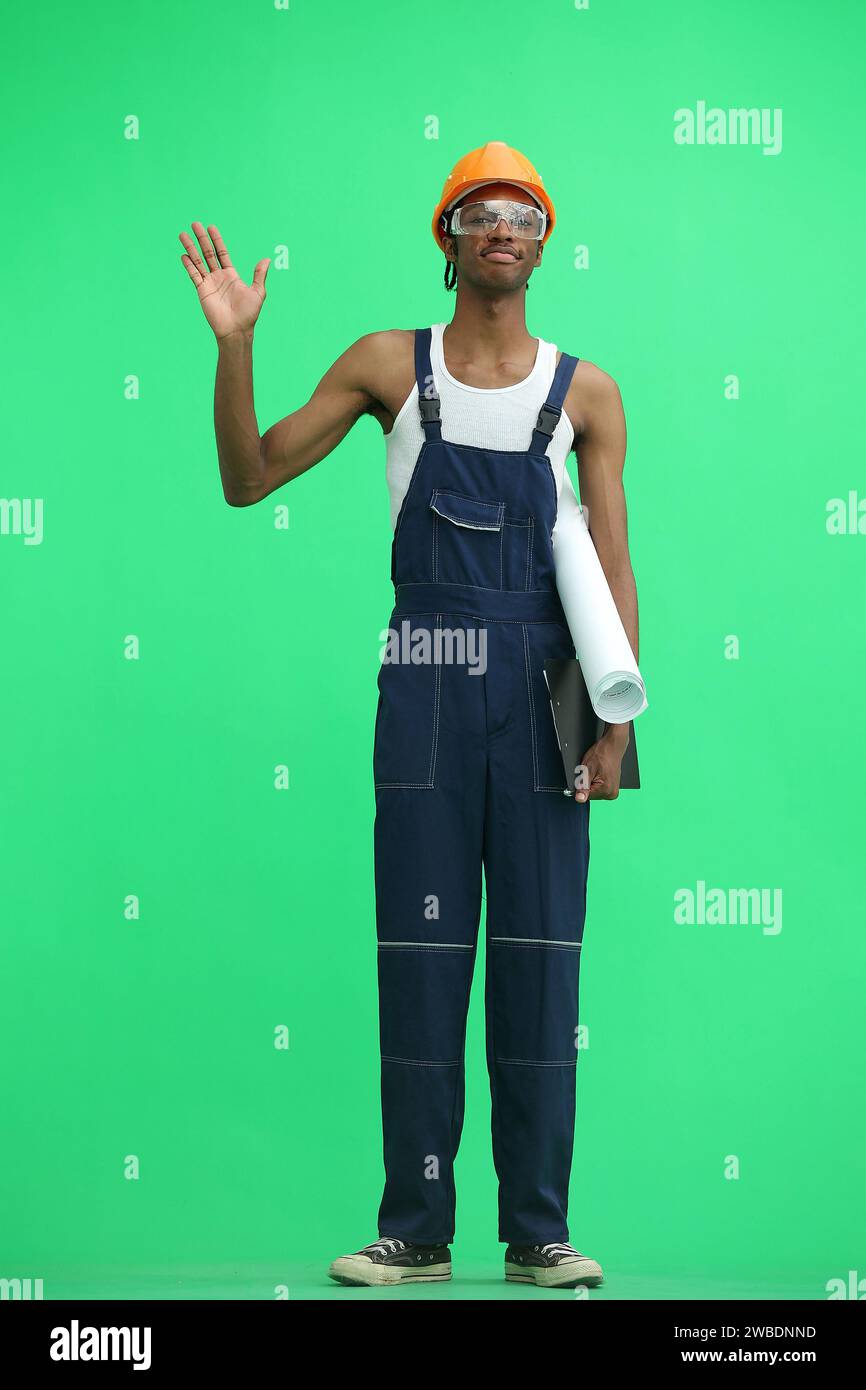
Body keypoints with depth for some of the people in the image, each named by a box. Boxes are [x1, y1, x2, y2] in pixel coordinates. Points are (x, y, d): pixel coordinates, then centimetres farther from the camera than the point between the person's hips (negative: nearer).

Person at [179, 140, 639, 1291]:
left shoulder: (584, 390, 8)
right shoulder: (390, 365, 8)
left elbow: (615, 569, 5)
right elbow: (248, 480, 7)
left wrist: (618, 721, -5)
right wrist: (233, 344, -6)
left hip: (542, 684, 0)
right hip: (425, 679, 0)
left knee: (541, 956, 1)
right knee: (421, 953, 1)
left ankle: (539, 1234, 9)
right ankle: (416, 1231, 8)